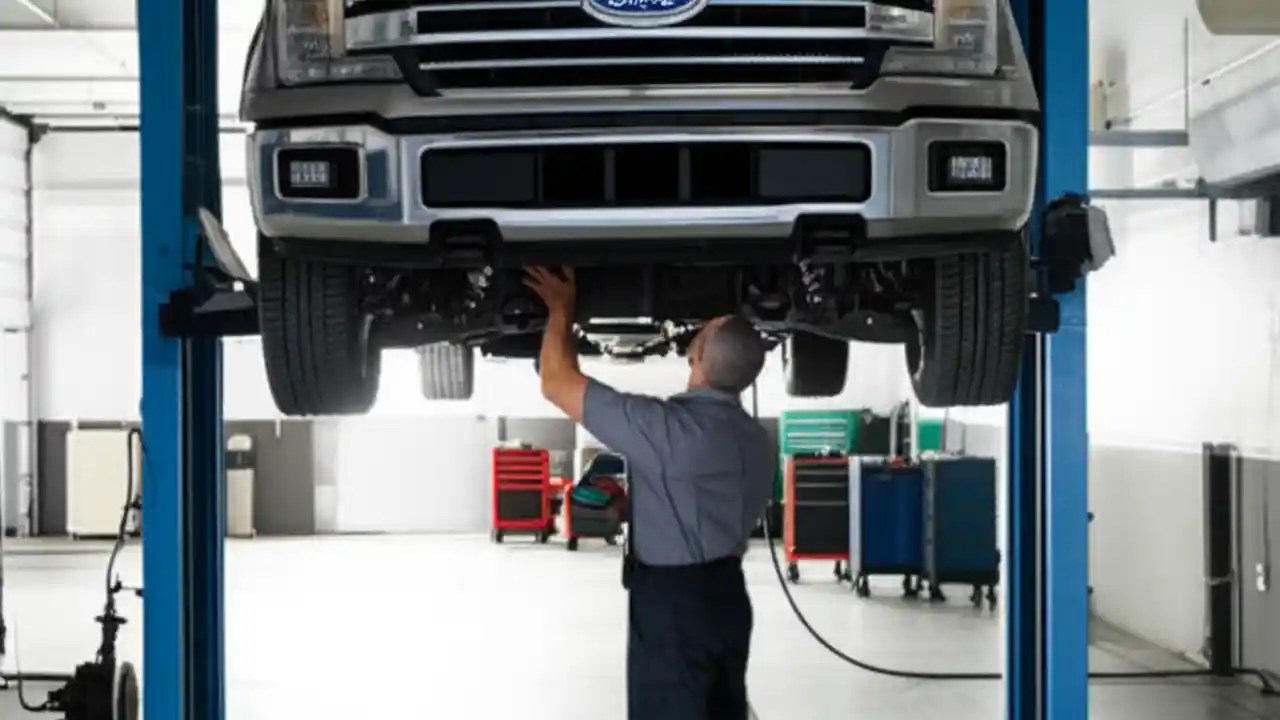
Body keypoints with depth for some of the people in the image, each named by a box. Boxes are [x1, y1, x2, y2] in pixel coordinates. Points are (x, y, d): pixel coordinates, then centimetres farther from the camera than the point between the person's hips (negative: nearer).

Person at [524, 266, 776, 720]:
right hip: (727, 595, 8)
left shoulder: (668, 426, -20)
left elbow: (558, 384, -15)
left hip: (671, 603, -8)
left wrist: (561, 308, 0)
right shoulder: (759, 442, 7)